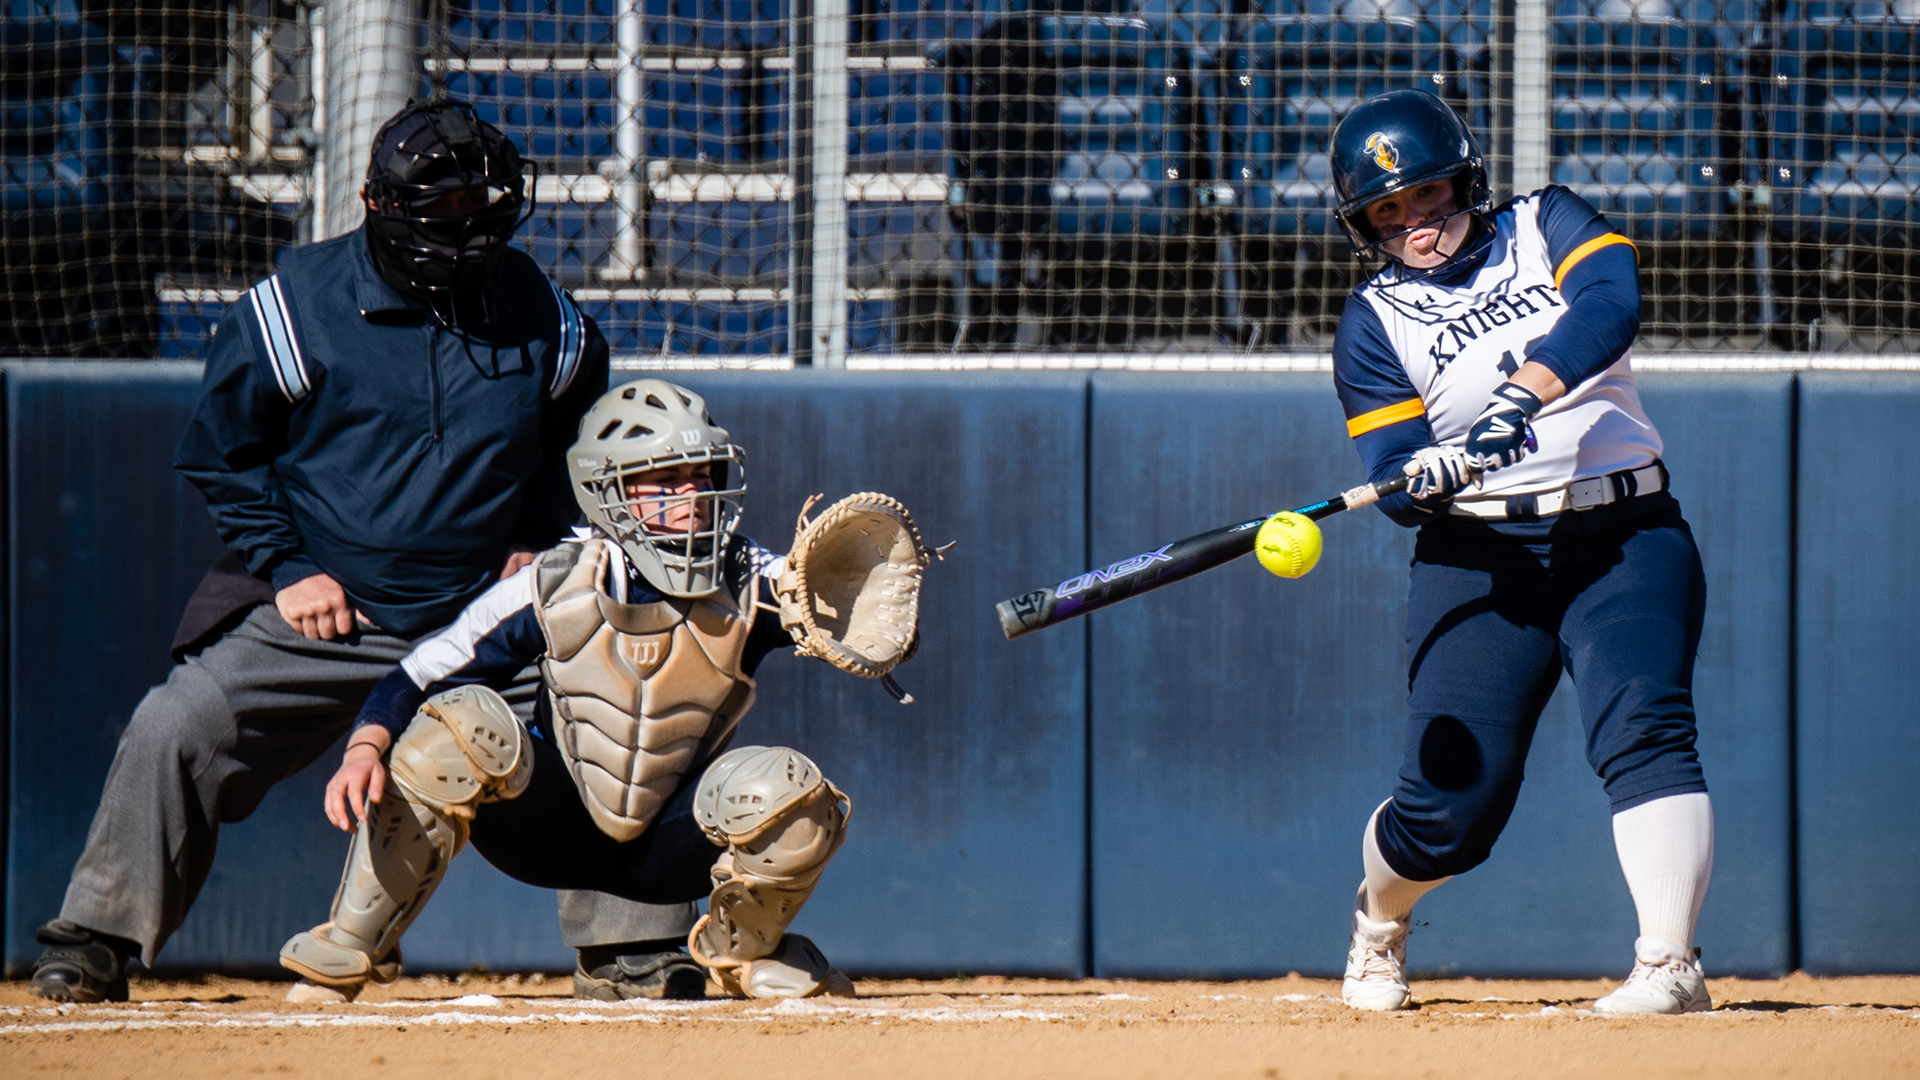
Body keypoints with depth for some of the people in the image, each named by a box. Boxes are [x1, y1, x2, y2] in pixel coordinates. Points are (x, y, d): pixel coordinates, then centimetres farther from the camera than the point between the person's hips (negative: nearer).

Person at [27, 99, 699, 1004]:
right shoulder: (293, 306, -11)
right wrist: (286, 568, -7)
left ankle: (632, 947, 10)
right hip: (318, 612, -2)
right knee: (173, 732, -17)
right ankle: (94, 946, -2)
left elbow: (577, 440, 17)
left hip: (482, 617, 2)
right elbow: (221, 451, 1)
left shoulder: (542, 317, -3)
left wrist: (536, 542, 3)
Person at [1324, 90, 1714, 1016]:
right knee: (1450, 807, -4)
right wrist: (1434, 473, -30)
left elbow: (1610, 306, -15)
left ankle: (1670, 963, -28)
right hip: (1481, 557, 0)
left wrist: (1525, 391, -31)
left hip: (1626, 534, 0)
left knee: (1642, 727, -24)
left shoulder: (1547, 225, 7)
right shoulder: (1374, 323, 4)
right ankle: (1378, 917, 29)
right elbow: (1394, 484, -5)